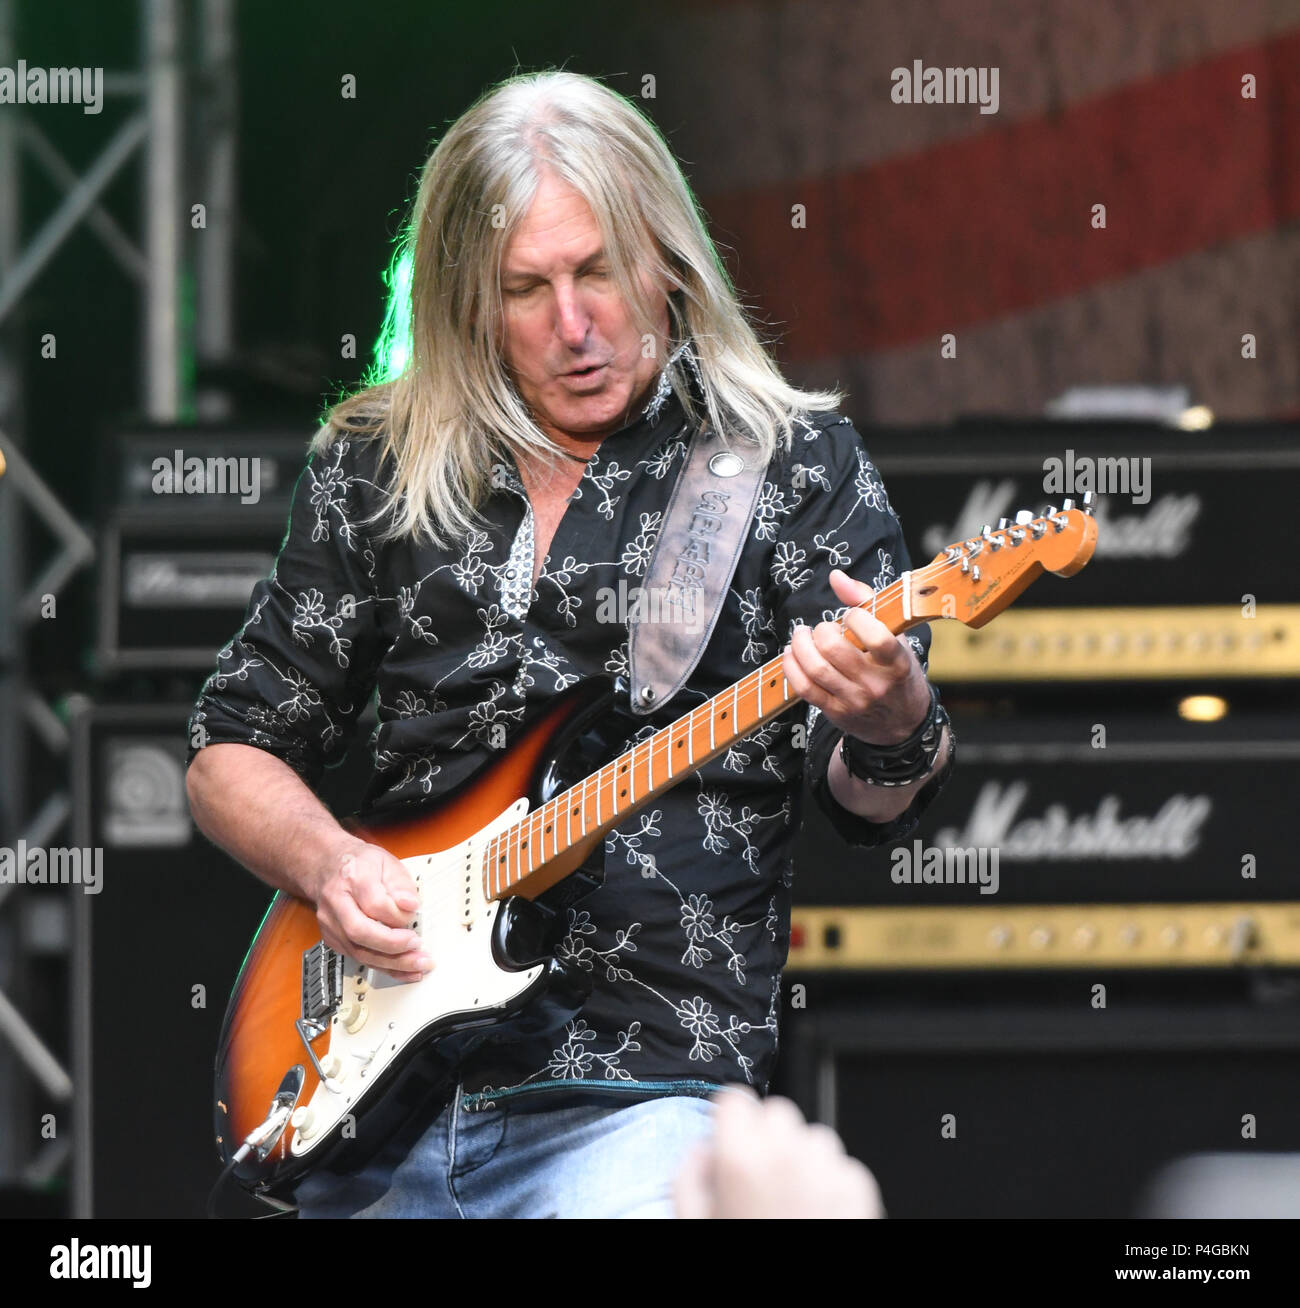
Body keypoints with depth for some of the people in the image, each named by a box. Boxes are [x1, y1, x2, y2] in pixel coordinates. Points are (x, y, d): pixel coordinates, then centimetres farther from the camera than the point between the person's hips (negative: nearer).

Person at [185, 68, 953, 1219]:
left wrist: (889, 726, -26)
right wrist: (325, 863, -2)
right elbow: (232, 749, 18)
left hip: (643, 1085, -3)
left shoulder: (796, 465, 4)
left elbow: (875, 808, -3)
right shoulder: (378, 467, 12)